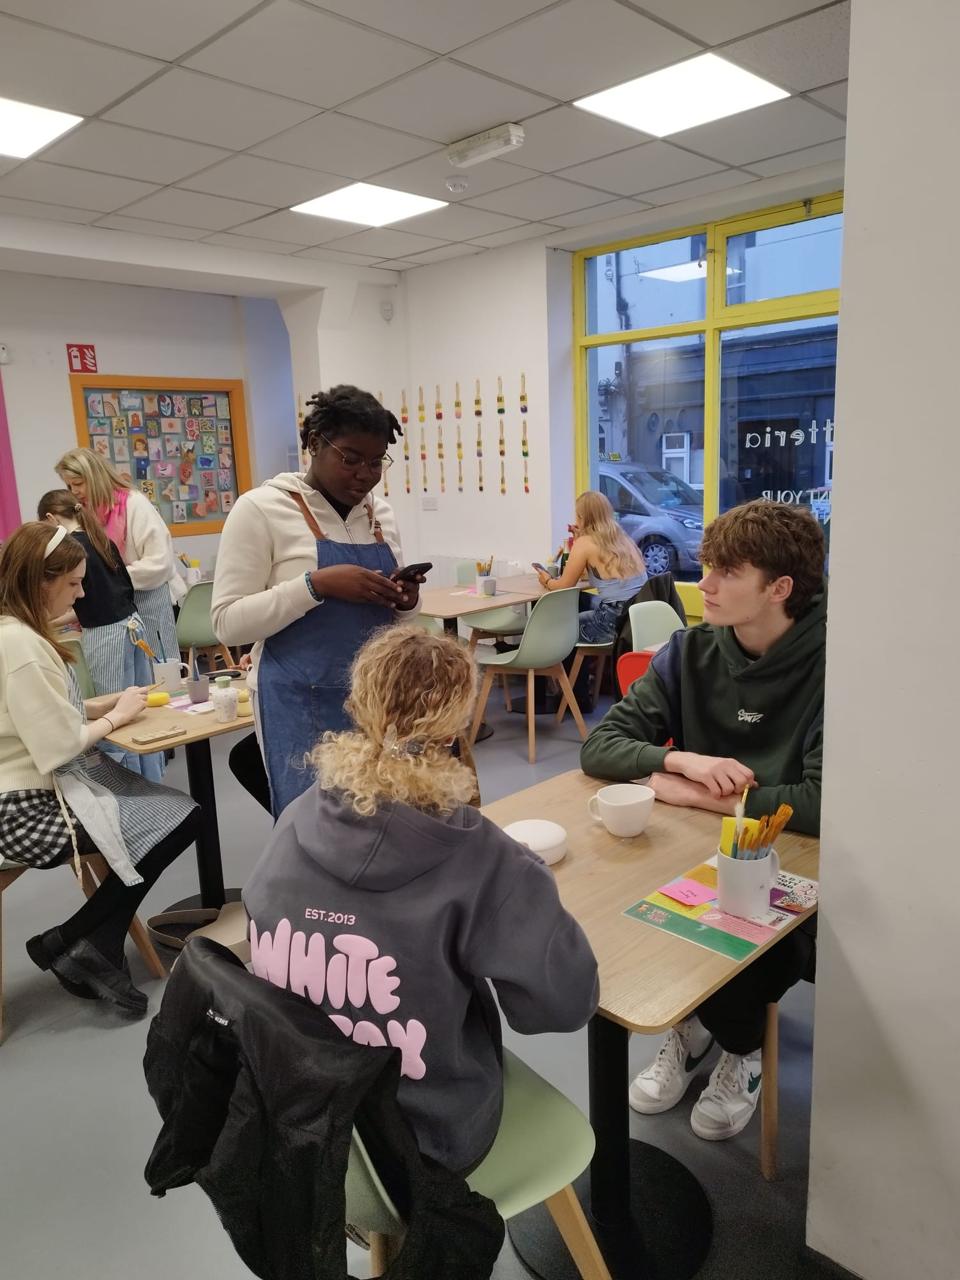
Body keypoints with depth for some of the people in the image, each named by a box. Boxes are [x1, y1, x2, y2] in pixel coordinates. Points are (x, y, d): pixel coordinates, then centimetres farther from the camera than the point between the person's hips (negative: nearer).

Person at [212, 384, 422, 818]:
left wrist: (405, 602, -7)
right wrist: (316, 584, -23)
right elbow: (229, 621, -12)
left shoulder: (382, 512, 8)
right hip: (304, 704, -5)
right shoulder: (261, 509, -8)